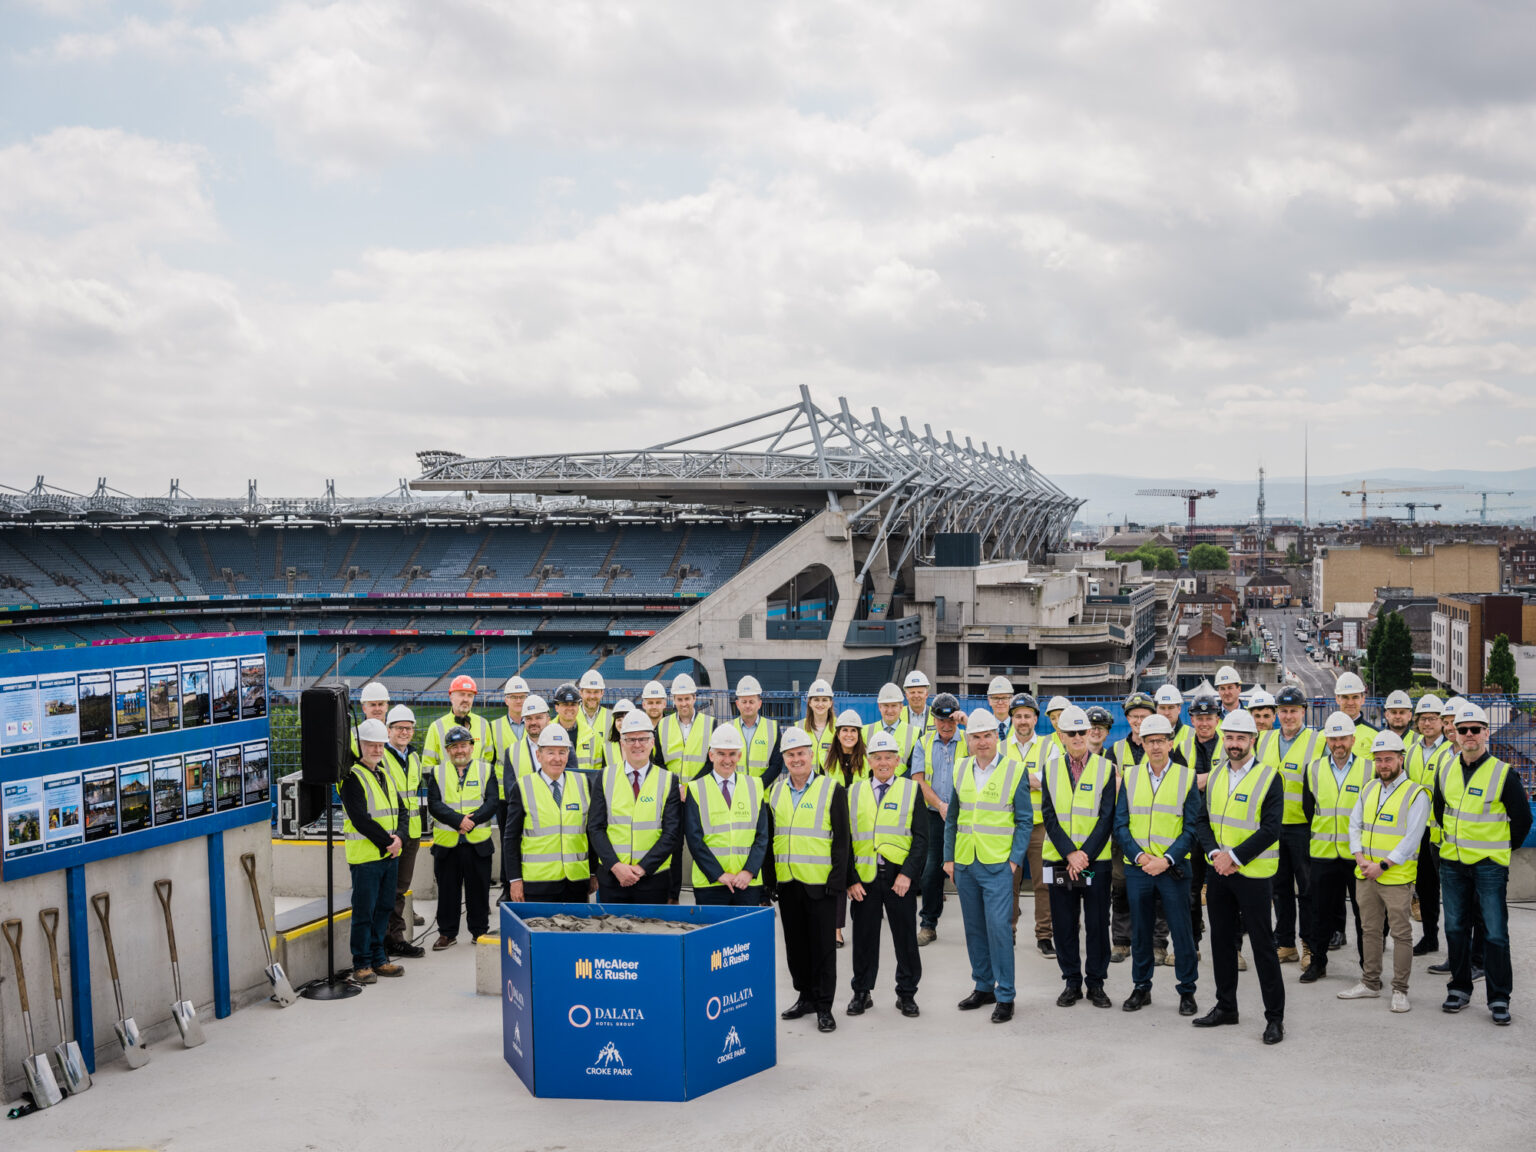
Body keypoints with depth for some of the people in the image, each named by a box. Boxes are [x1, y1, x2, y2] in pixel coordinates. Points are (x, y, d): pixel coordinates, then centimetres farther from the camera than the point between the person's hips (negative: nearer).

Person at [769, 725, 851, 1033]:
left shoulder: (832, 788, -3)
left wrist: (837, 881, -11)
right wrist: (769, 879, 7)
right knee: (795, 943, 11)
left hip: (820, 882, -4)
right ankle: (806, 996, 25)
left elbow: (841, 839, -5)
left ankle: (824, 1006, 9)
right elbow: (768, 836, 14)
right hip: (786, 882, 4)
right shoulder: (775, 791, 9)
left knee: (823, 944, 1)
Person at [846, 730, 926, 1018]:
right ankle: (862, 993, 19)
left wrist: (908, 874, -11)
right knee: (864, 937, 6)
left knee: (905, 937, 5)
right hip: (864, 876, 1)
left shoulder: (912, 791, 4)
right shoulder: (854, 793, 8)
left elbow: (921, 838, -1)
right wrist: (850, 879, -2)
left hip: (900, 877, -1)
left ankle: (907, 994, 18)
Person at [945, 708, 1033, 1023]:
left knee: (998, 926, -9)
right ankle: (983, 987, 24)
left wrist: (1015, 859, -9)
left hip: (997, 864, -4)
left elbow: (1024, 820, -2)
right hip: (964, 864, 4)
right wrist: (948, 857, 8)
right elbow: (951, 817, 13)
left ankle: (1005, 996, -1)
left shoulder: (1014, 771, -3)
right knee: (974, 928, 11)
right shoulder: (959, 770, 8)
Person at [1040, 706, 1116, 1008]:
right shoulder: (1050, 768, 5)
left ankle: (1096, 983, 16)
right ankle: (1072, 982, 18)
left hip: (1096, 859, -1)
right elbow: (1049, 815, 0)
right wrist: (1069, 854, -10)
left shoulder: (1106, 768, 0)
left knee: (1097, 924, 3)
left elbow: (1107, 818, -5)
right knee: (1064, 924, 6)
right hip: (1059, 859, 2)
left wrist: (1085, 854, -12)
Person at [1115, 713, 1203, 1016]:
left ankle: (1187, 991, 13)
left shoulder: (1187, 777, -1)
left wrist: (1167, 860, -14)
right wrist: (1138, 855, -11)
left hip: (1173, 867, -2)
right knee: (1140, 931, 10)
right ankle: (1141, 988, 22)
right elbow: (1120, 824, 4)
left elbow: (1192, 828, -3)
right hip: (1137, 866, 2)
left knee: (1181, 930, 0)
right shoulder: (1130, 776, 5)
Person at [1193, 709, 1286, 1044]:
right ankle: (1226, 1007, 26)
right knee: (1222, 940, 13)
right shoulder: (1215, 774, 7)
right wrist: (1214, 853, -9)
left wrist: (1234, 856, -19)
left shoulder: (1269, 777, -10)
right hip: (1218, 870, 6)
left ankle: (1275, 1017, 7)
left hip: (1252, 874, -6)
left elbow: (1270, 830, -15)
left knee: (1262, 944, -2)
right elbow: (1204, 820, 8)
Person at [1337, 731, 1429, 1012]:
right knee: (1370, 929, 13)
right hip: (1365, 875, 6)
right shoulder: (1369, 789, 11)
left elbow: (1411, 839, -14)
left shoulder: (1416, 794, -9)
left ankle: (1400, 990, 6)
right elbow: (1355, 824, 13)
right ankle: (1370, 983, 23)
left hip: (1397, 876, -6)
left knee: (1401, 933, -1)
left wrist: (1382, 866, -16)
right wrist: (1359, 857, -3)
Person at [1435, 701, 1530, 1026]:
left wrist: (1503, 849, 5)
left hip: (1489, 865, -5)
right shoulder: (1446, 771, 5)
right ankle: (1459, 989, 23)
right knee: (1456, 928, 11)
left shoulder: (1504, 774, -9)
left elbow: (1522, 819, -1)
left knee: (1495, 933, -4)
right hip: (1452, 864, 5)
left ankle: (1499, 999, 2)